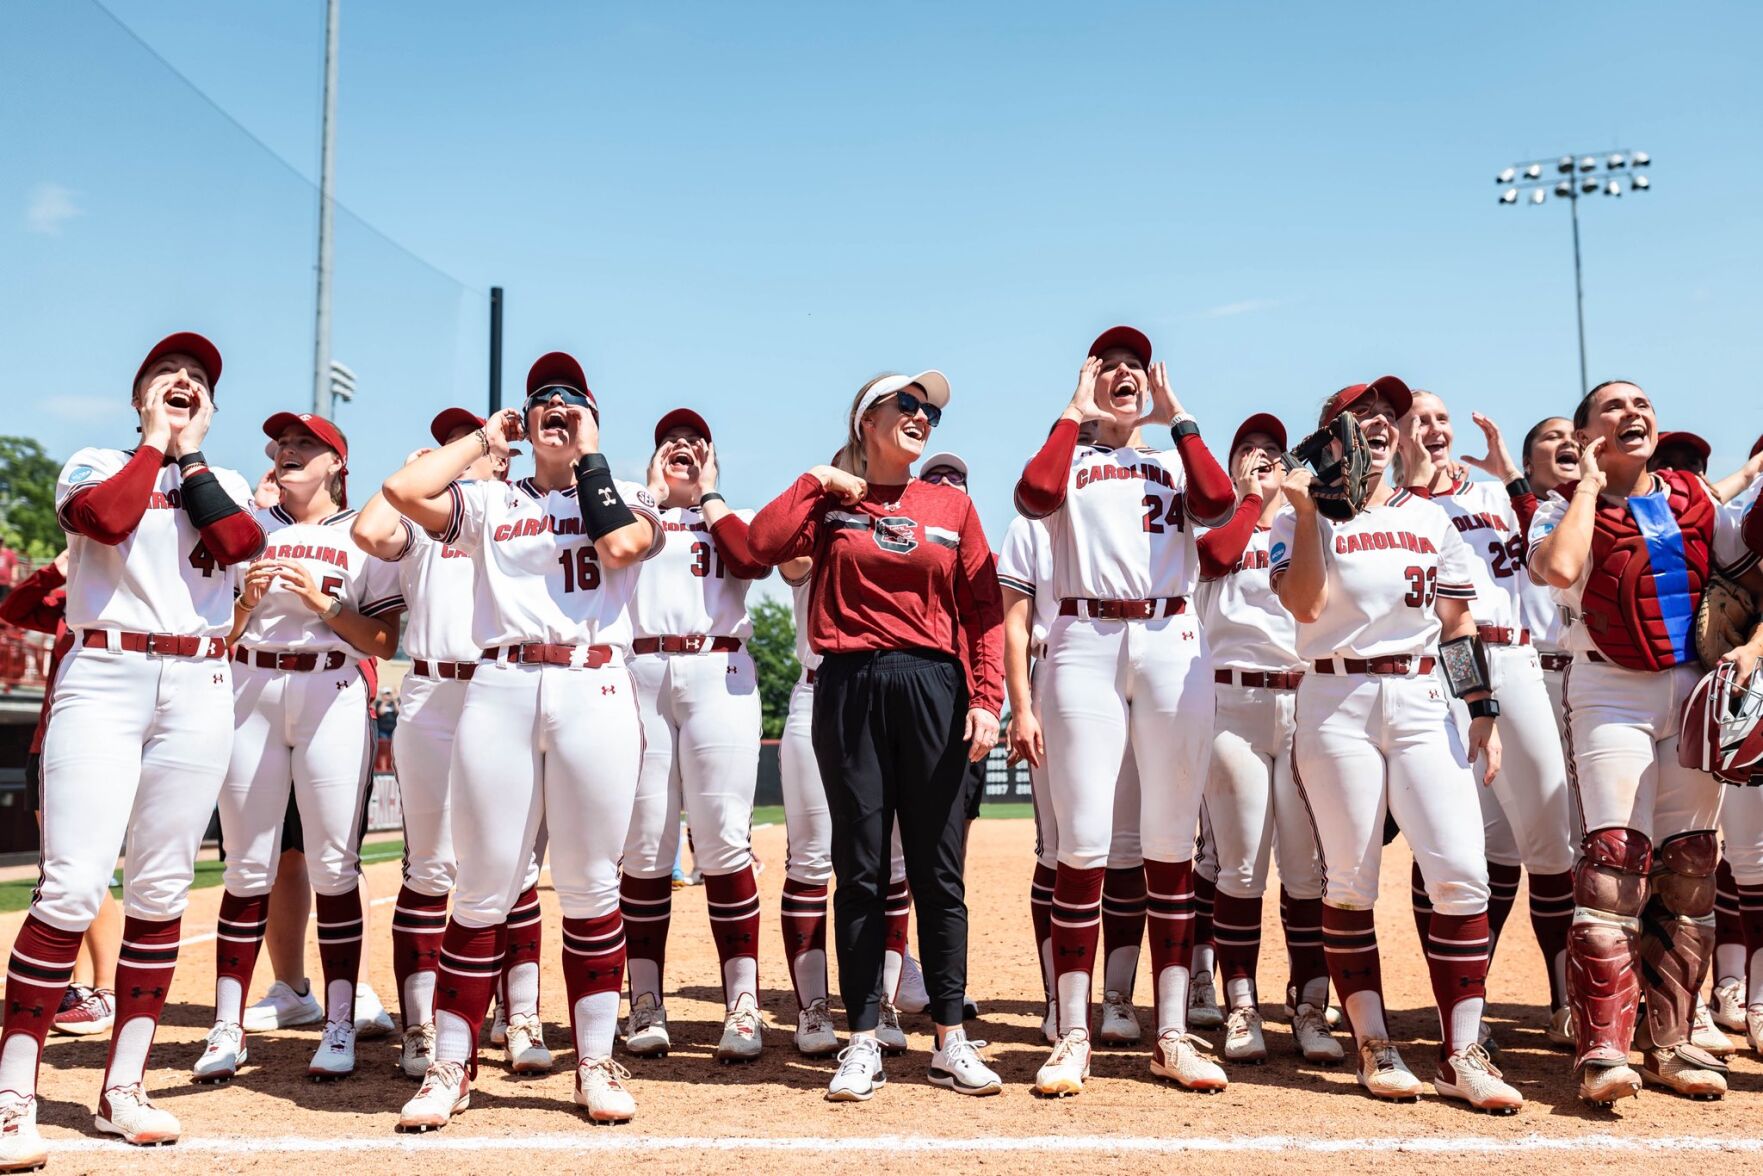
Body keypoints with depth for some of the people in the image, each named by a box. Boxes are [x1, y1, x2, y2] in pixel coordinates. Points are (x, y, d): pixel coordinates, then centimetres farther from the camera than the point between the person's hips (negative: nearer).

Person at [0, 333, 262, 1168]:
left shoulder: (228, 485, 17)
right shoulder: (95, 465, 10)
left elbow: (239, 543, -7)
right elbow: (106, 518, -14)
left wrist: (188, 452, 2)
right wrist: (154, 442, -1)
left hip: (197, 691, 3)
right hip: (102, 680, -2)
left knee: (160, 890, 3)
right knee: (73, 887, -12)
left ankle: (124, 1087, 12)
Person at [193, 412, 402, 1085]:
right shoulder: (251, 529, 16)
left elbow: (386, 643, 1)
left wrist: (323, 603, -11)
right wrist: (246, 598, -5)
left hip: (331, 694, -2)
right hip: (250, 690, 3)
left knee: (333, 867, -3)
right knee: (246, 868, 3)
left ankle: (339, 1028, 3)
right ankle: (227, 1029, 10)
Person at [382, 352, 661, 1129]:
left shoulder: (626, 500, 14)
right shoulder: (488, 502, 14)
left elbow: (620, 546, -8)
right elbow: (402, 490, -2)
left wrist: (590, 457, 2)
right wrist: (484, 438, 9)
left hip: (595, 692, 0)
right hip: (499, 692, 1)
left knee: (591, 889, 3)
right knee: (483, 890, 2)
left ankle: (596, 1063, 14)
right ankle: (451, 1068, 13)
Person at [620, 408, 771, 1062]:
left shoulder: (736, 519, 19)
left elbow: (756, 561, -5)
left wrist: (707, 494, 7)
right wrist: (653, 494, 8)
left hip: (718, 676, -1)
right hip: (640, 676, 1)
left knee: (724, 843, -7)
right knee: (643, 846, -1)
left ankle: (742, 1005, -3)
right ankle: (645, 1005, 6)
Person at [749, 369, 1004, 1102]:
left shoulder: (951, 506, 11)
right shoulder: (830, 502, 9)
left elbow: (983, 611, 5)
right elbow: (762, 543, -9)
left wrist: (986, 698, -5)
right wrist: (820, 481, -1)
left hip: (933, 686, 1)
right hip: (850, 687, -1)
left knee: (939, 869, 4)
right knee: (859, 868, 4)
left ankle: (950, 1041, 13)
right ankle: (862, 1042, 12)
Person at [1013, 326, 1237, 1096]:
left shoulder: (1177, 460, 19)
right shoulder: (1068, 456, 14)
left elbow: (1220, 505, -5)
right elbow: (1033, 496, -11)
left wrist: (1178, 417, 2)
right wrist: (1075, 412, -1)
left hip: (1172, 643, 2)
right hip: (1084, 643, -2)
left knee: (1171, 844, 3)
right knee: (1083, 843, -4)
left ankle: (1172, 1035, 11)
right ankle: (1073, 1037, 4)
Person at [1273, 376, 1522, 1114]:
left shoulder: (1431, 518, 14)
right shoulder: (1304, 519, 4)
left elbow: (1458, 623, 13)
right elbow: (1305, 605, -13)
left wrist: (1484, 712, 7)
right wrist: (1309, 511, -16)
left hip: (1422, 701, 3)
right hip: (1338, 705, -3)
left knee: (1463, 876, -8)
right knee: (1349, 883, 0)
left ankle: (1460, 1054, 1)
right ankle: (1373, 1045, 13)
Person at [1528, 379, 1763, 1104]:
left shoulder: (1693, 501, 12)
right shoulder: (1569, 507, 0)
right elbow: (1557, 569, -23)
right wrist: (1591, 485, -13)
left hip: (1695, 689, 5)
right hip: (1613, 694, -5)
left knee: (1690, 864, 6)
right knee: (1615, 857, -15)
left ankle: (1671, 1041, 14)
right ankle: (1602, 1049, -14)